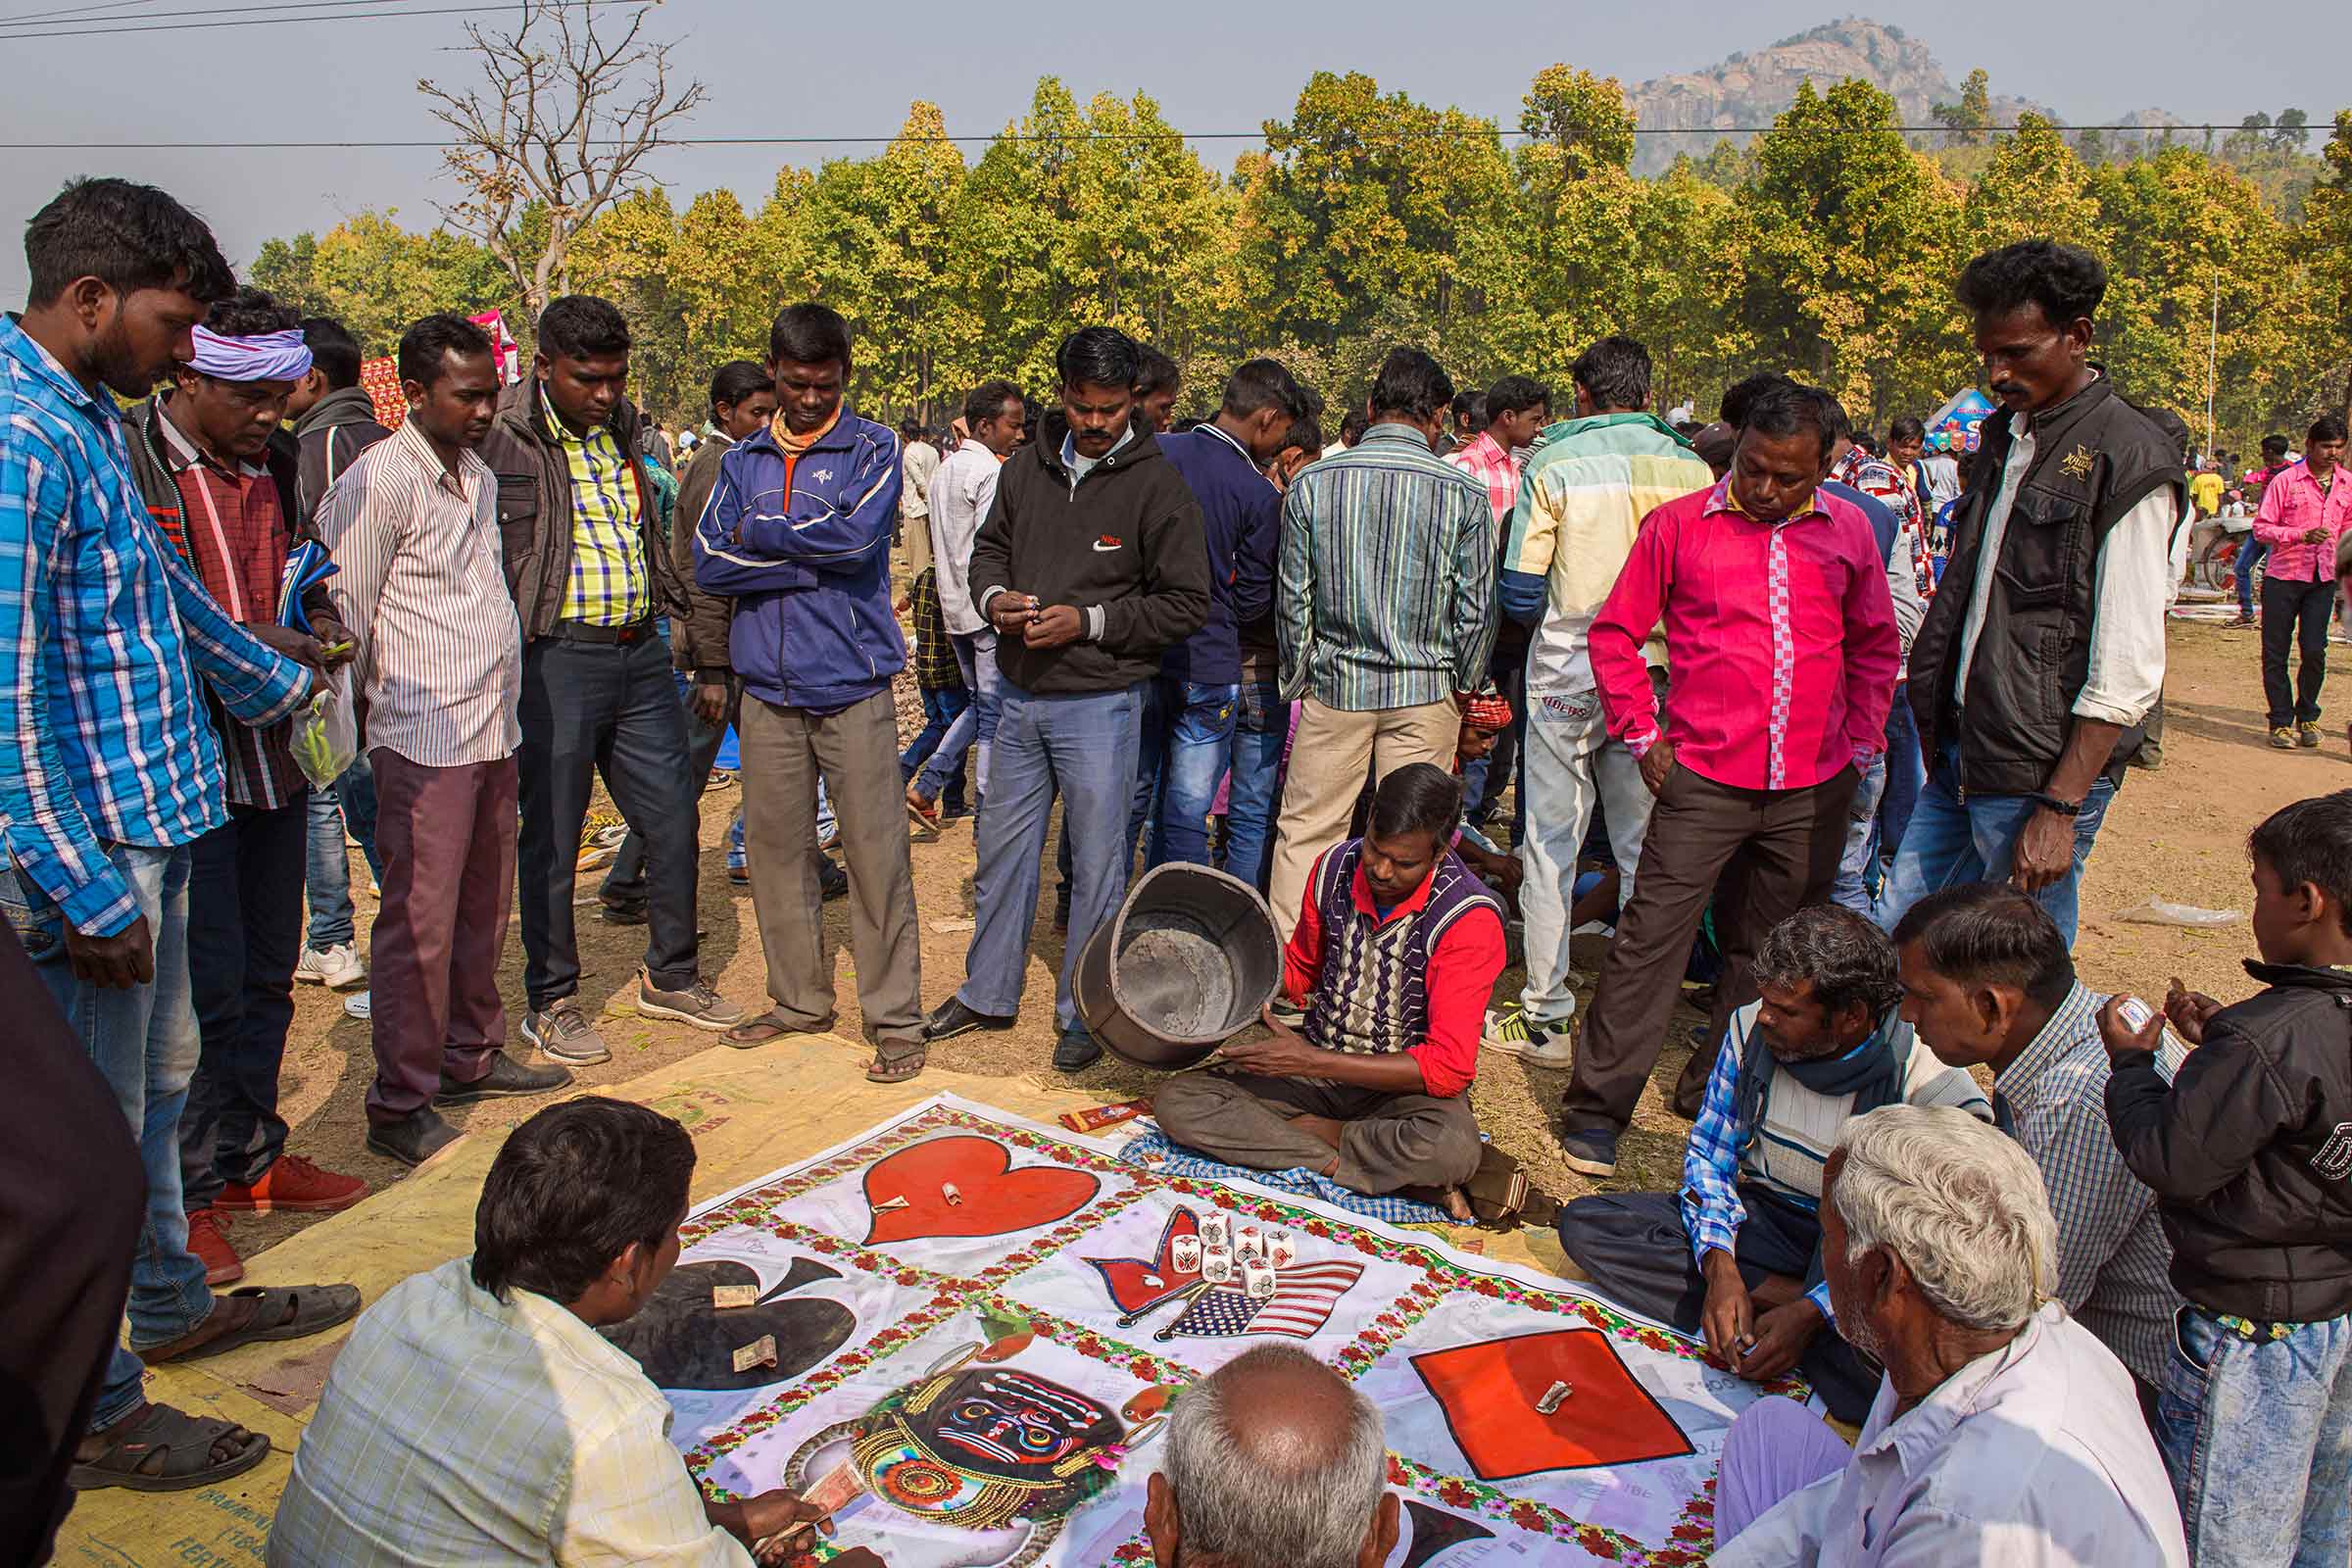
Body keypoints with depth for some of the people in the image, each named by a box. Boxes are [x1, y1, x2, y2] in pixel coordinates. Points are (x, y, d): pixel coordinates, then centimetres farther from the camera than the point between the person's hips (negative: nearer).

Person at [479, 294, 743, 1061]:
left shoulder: (622, 429, 13)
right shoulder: (503, 437, -8)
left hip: (640, 653, 6)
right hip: (556, 659, -6)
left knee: (673, 819, 11)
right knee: (552, 838, 4)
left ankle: (670, 976, 28)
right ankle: (551, 1002, 20)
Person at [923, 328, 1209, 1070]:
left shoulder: (1158, 485, -9)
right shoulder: (1030, 465, 5)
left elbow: (1187, 603, -10)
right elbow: (989, 547, 18)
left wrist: (1090, 622, -18)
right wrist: (994, 596, -5)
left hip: (1099, 704, -5)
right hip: (1019, 695, 5)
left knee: (1097, 864, 5)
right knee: (1003, 848, 16)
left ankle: (1084, 1014, 21)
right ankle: (989, 993, 34)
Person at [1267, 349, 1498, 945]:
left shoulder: (1312, 482, -3)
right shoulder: (1463, 493, -7)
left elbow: (1292, 597, 1)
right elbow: (1477, 607, -2)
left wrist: (1298, 681, 13)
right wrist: (1464, 685, 14)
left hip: (1335, 684, 1)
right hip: (1424, 693, 0)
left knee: (1306, 830, 10)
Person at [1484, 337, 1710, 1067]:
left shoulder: (1554, 465, -6)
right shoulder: (1692, 469, 1)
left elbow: (1520, 592, -7)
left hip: (1566, 675, -2)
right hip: (1658, 677, 2)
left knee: (1551, 844, 6)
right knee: (1646, 848, 10)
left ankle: (1545, 1018, 10)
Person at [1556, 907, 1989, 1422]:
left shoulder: (1935, 1088, -22)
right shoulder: (1751, 1028, -9)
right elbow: (1709, 1154, 0)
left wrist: (1811, 1314, -29)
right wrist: (1720, 1267, -17)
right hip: (1765, 1218, 5)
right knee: (1584, 1224, -16)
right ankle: (1783, 1297, -17)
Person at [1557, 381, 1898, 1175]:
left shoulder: (1848, 530, 7)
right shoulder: (1679, 524, -2)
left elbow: (1874, 645, 18)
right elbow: (1615, 633, 3)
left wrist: (1860, 743, 11)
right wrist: (1642, 735, -1)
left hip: (1815, 787, 4)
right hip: (1705, 778, -3)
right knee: (1653, 936, -5)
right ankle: (1597, 1108, 5)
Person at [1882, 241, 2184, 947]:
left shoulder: (2130, 460, -11)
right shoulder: (2003, 435, 13)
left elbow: (2128, 669, -16)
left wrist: (2059, 809, -18)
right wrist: (1939, 742, 14)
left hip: (2044, 772, -7)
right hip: (1957, 757, 7)